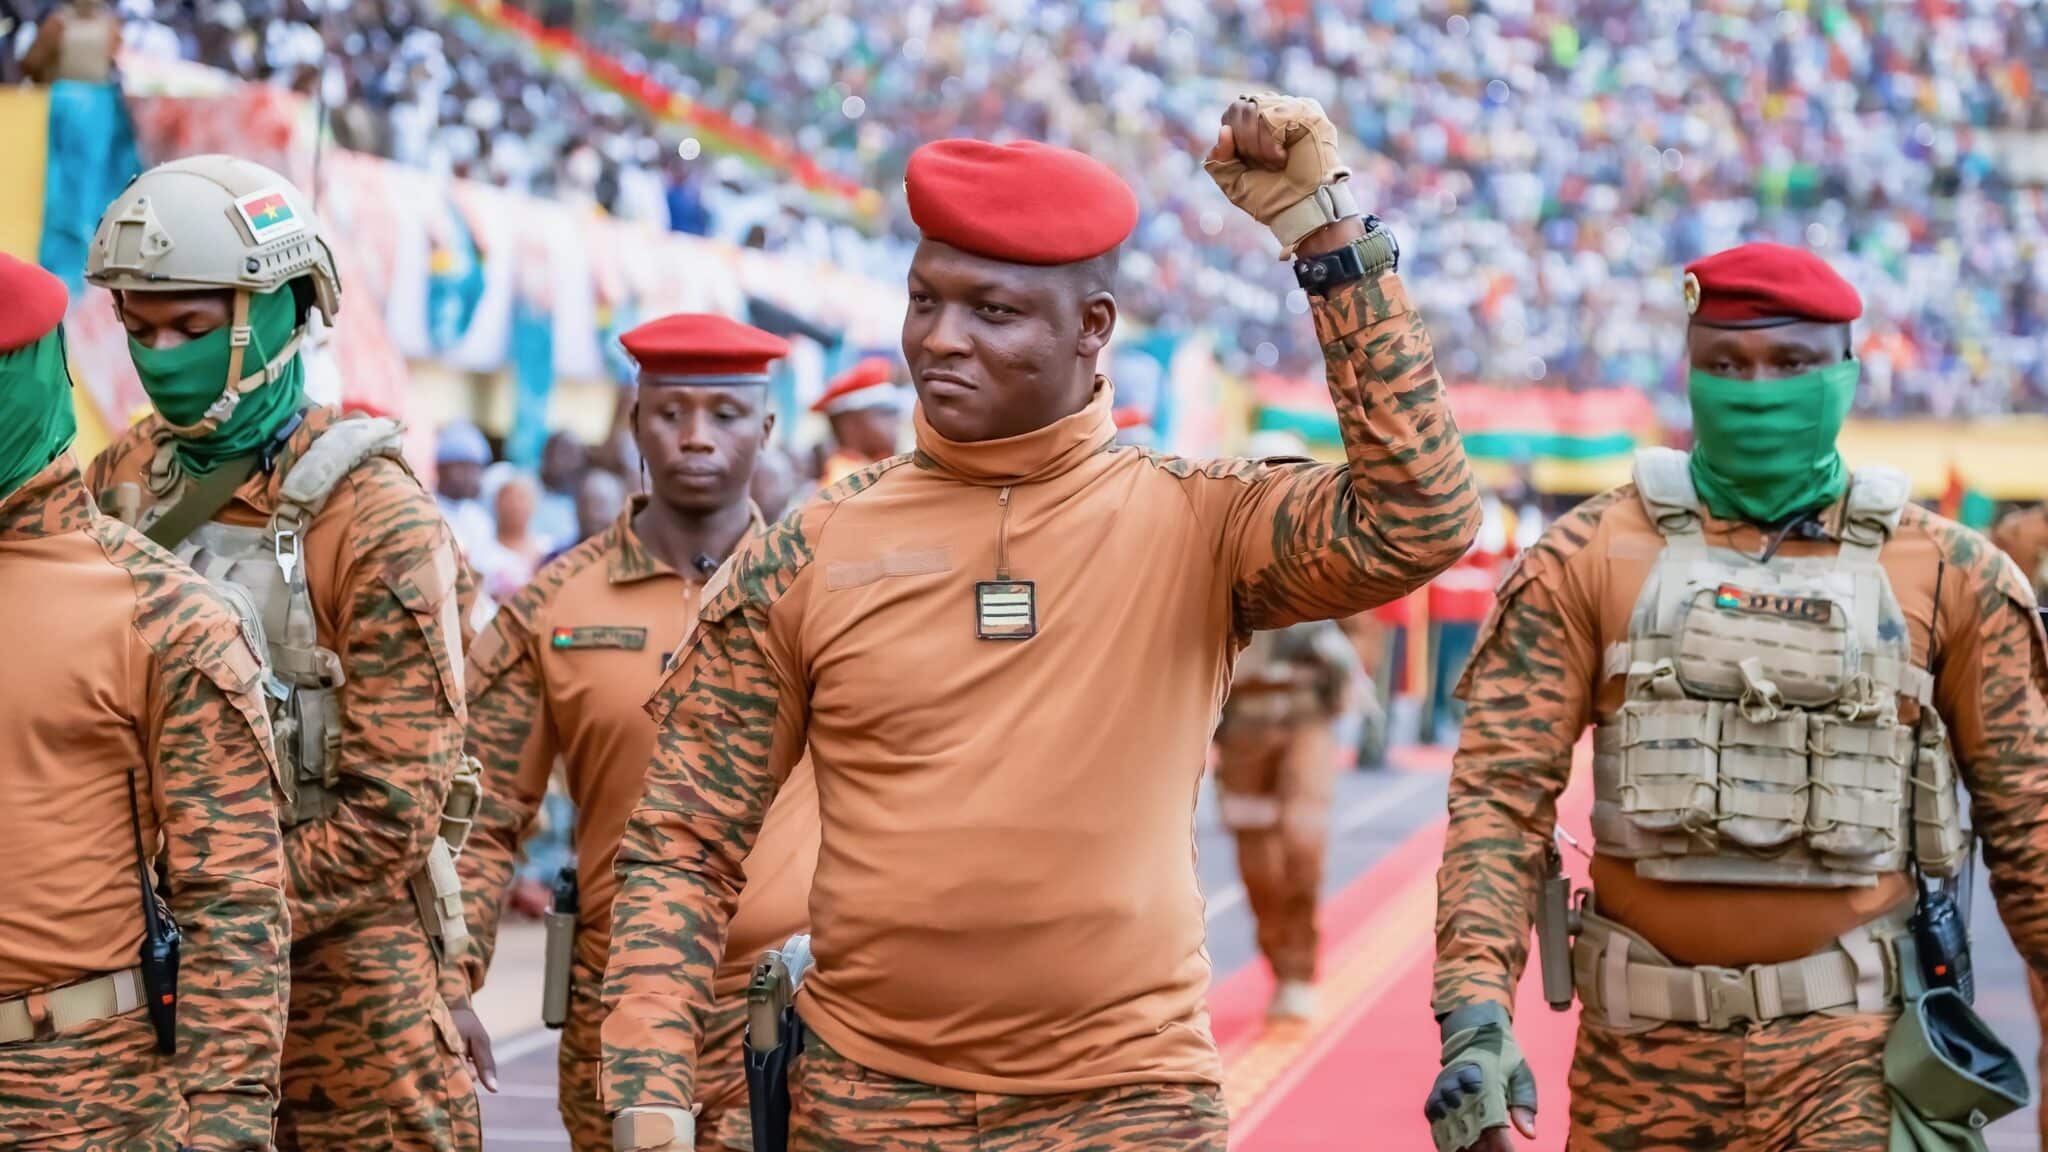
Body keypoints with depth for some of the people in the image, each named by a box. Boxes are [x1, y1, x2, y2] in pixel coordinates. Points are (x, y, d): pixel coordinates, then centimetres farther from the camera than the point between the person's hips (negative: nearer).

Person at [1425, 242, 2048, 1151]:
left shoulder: (1948, 575, 2)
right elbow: (1502, 790, -5)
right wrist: (1476, 1012, -17)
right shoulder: (1589, 558, 0)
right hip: (1647, 1045, 1)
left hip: (1855, 1045, 0)